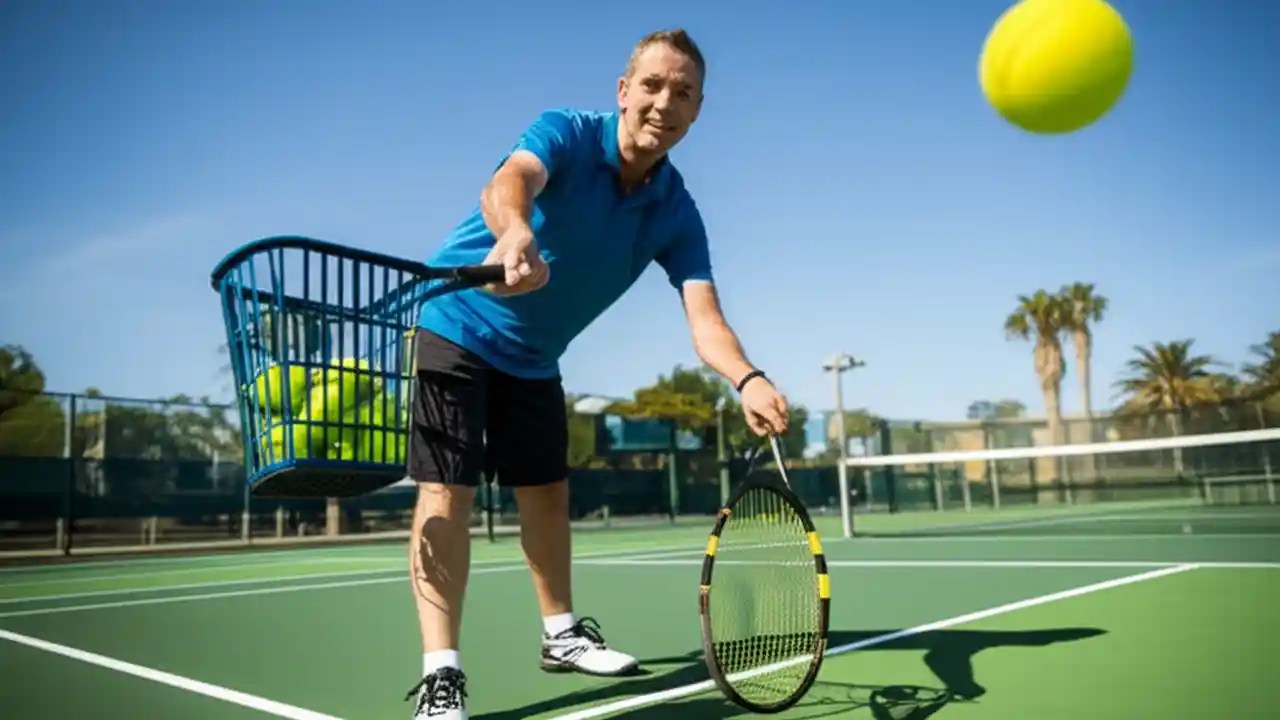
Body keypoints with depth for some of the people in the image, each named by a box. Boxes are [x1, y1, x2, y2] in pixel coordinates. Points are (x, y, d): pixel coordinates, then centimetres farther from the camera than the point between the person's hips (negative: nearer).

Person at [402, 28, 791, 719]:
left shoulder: (677, 214, -9)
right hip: (455, 325, -6)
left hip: (531, 357, 6)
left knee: (547, 488, 13)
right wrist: (515, 233, -69)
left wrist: (748, 380, -42)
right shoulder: (567, 133, -21)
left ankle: (562, 634, 28)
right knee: (447, 488, -13)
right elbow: (508, 182, -44)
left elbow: (704, 317, -20)